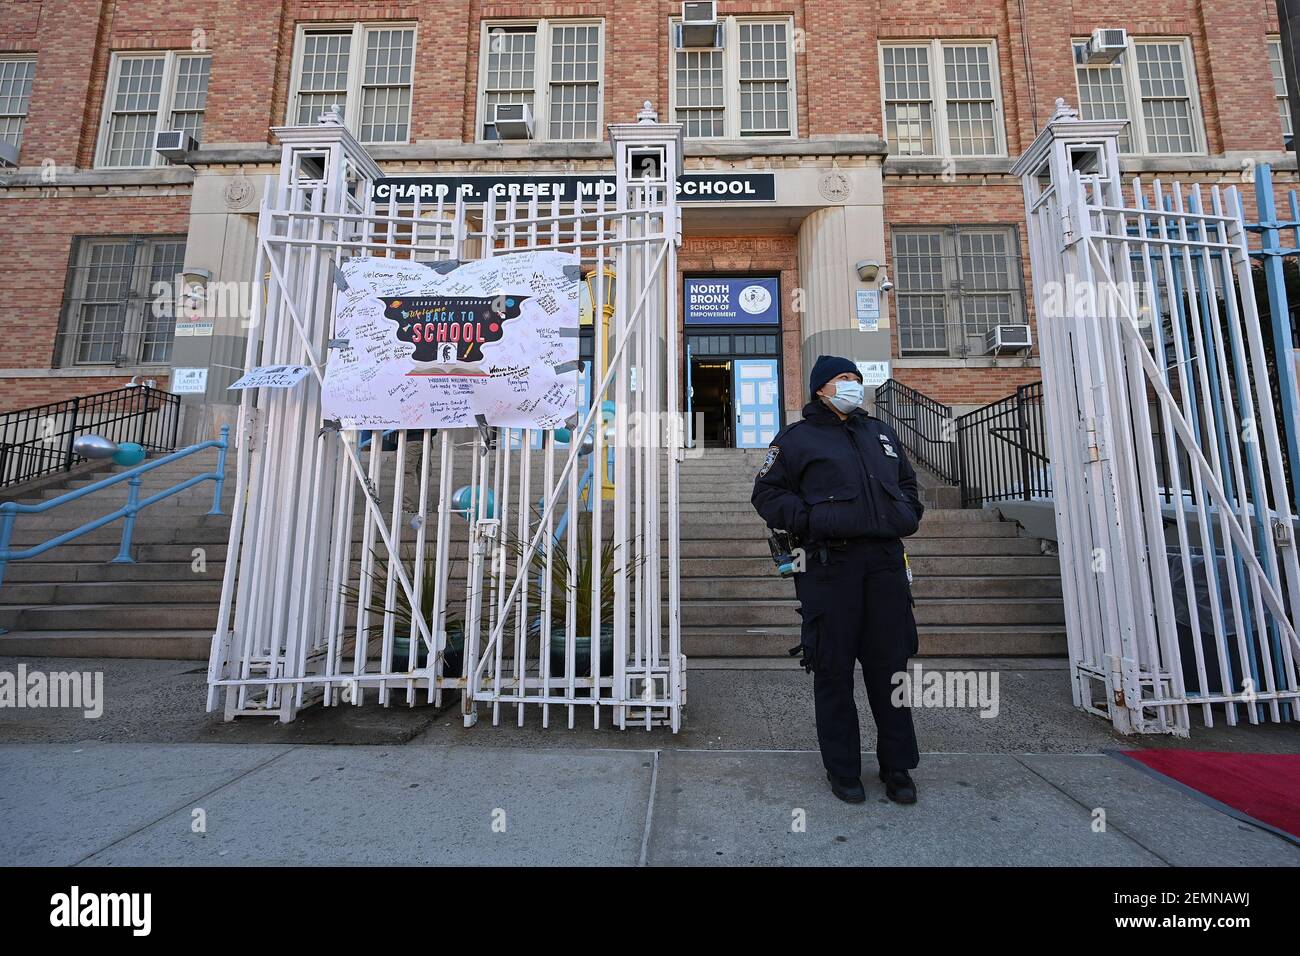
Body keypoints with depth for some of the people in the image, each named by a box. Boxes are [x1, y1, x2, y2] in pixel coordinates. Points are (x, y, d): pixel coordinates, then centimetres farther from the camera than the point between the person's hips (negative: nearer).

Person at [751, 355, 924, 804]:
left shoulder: (881, 433, 22)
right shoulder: (796, 438, 6)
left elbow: (908, 481, 33)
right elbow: (767, 493, 2)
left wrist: (908, 514, 14)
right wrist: (810, 519, -12)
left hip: (886, 561, 5)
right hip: (830, 564, -4)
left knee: (890, 664, 9)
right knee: (834, 669, 2)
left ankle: (897, 767, 26)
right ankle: (842, 769, 19)